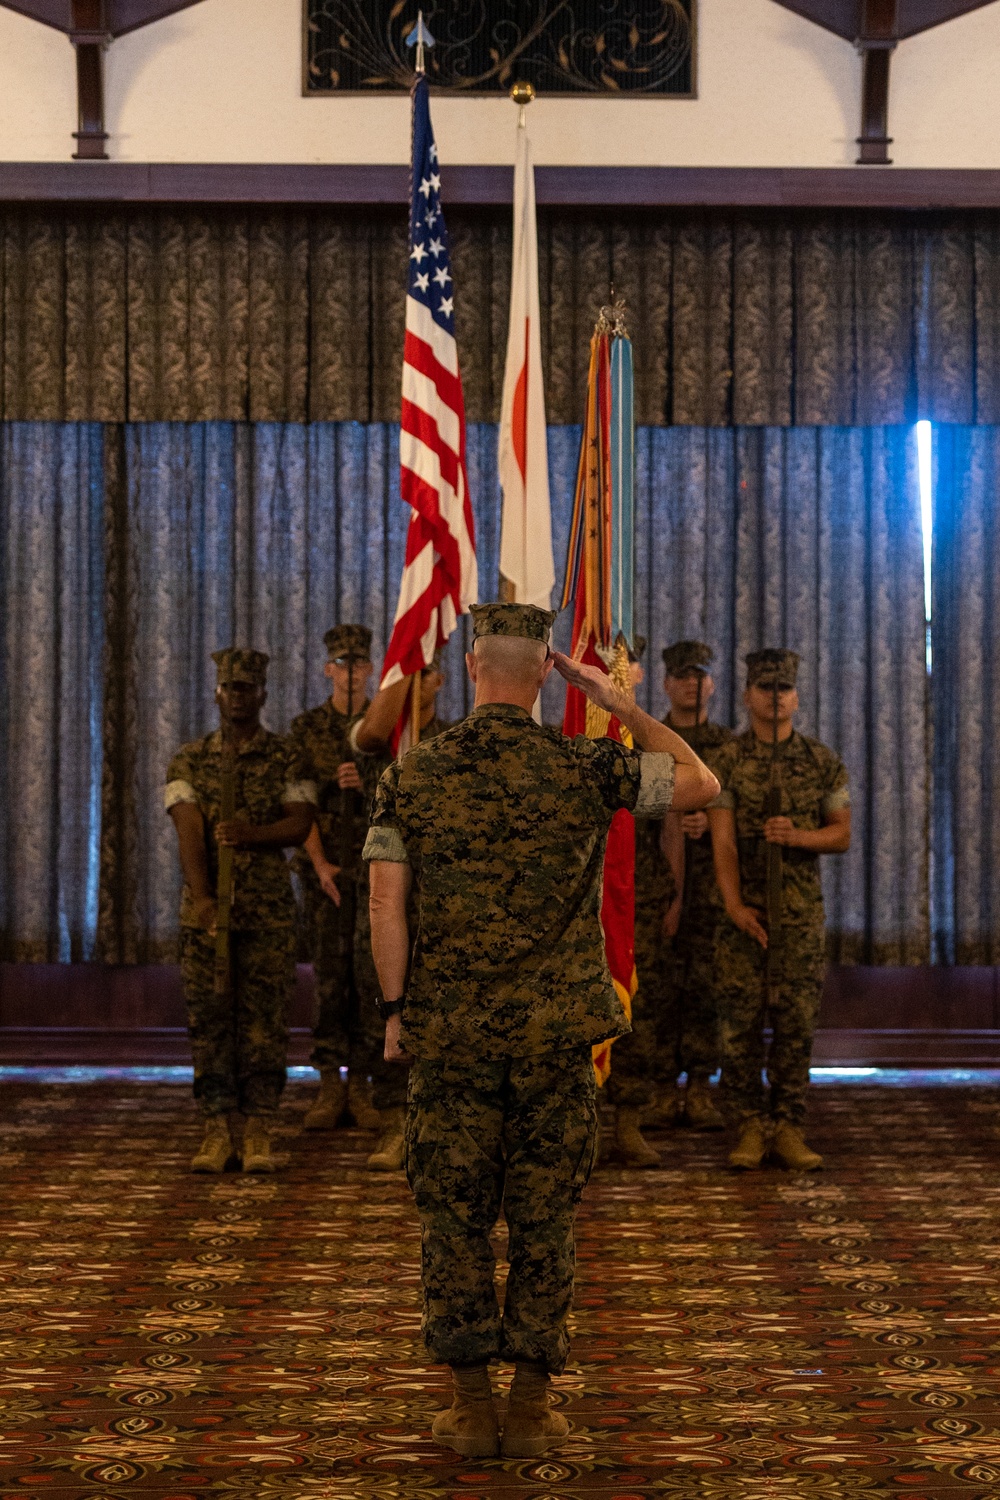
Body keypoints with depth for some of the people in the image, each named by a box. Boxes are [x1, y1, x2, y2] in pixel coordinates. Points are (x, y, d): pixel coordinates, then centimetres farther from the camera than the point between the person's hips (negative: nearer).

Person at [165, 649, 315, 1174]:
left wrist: (251, 834, -25)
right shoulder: (189, 761, 7)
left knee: (263, 1021, -1)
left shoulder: (287, 758, 4)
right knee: (208, 1020, 2)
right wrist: (202, 898, -22)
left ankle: (259, 1135, 5)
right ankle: (216, 1132, 8)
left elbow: (300, 824, -5)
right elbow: (188, 830, -7)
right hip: (205, 909, 1)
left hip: (268, 912, -1)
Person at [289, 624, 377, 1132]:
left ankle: (361, 1085, 6)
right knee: (329, 974, 0)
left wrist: (368, 782, -15)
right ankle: (330, 1086, 6)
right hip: (325, 868, 0)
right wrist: (320, 863, -9)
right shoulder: (306, 728, 6)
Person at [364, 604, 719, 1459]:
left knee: (454, 1218, 9)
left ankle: (472, 1406, 13)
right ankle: (531, 1407, 12)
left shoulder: (412, 777, -2)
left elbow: (387, 908, -5)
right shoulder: (584, 768, -4)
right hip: (556, 1033, 0)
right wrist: (621, 703, 9)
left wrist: (395, 1009, 5)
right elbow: (702, 784, 6)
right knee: (544, 1219, 8)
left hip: (450, 1033, 1)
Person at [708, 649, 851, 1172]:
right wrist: (735, 905, -17)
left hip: (802, 911, 2)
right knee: (741, 1020, -2)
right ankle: (751, 1128, 7)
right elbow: (722, 840, -7)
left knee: (796, 1021, 2)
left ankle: (787, 1128, 9)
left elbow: (842, 835, 6)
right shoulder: (726, 761, 0)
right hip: (743, 910, -1)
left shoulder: (822, 762, 6)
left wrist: (797, 835, -14)